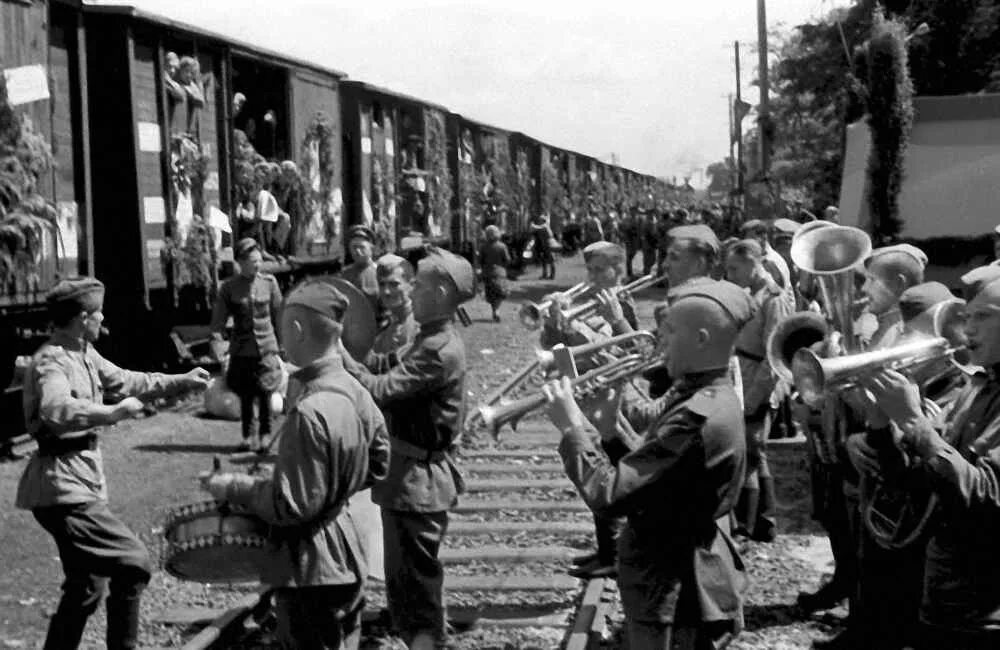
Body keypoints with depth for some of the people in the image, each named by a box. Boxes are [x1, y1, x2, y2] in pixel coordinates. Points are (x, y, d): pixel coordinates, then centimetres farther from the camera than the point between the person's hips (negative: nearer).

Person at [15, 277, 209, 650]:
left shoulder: (84, 355, 10)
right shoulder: (51, 362, -19)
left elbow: (125, 381, 23)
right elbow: (56, 410, -38)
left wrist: (181, 381, 23)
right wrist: (110, 414, -47)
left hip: (81, 481, 10)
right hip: (64, 487, -10)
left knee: (86, 588, 17)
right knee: (133, 563, -12)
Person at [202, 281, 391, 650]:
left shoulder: (310, 413, -26)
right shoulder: (355, 392, 1)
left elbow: (291, 506, -22)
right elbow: (377, 466, 14)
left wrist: (234, 488, -11)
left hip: (312, 570, -9)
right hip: (346, 558, 9)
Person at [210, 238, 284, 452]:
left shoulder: (269, 282, 3)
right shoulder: (229, 287, 0)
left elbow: (278, 314, 9)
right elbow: (218, 319, 2)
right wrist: (216, 338, -12)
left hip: (266, 347, 0)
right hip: (241, 350, 0)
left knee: (265, 393, -4)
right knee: (245, 396, 5)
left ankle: (265, 433, 12)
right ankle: (249, 435, 19)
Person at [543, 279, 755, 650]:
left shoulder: (698, 416, -28)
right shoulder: (706, 394, 6)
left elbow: (608, 494, -28)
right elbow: (641, 472, 10)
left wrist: (573, 426, -17)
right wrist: (604, 421, -1)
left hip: (674, 596, -10)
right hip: (677, 579, 10)